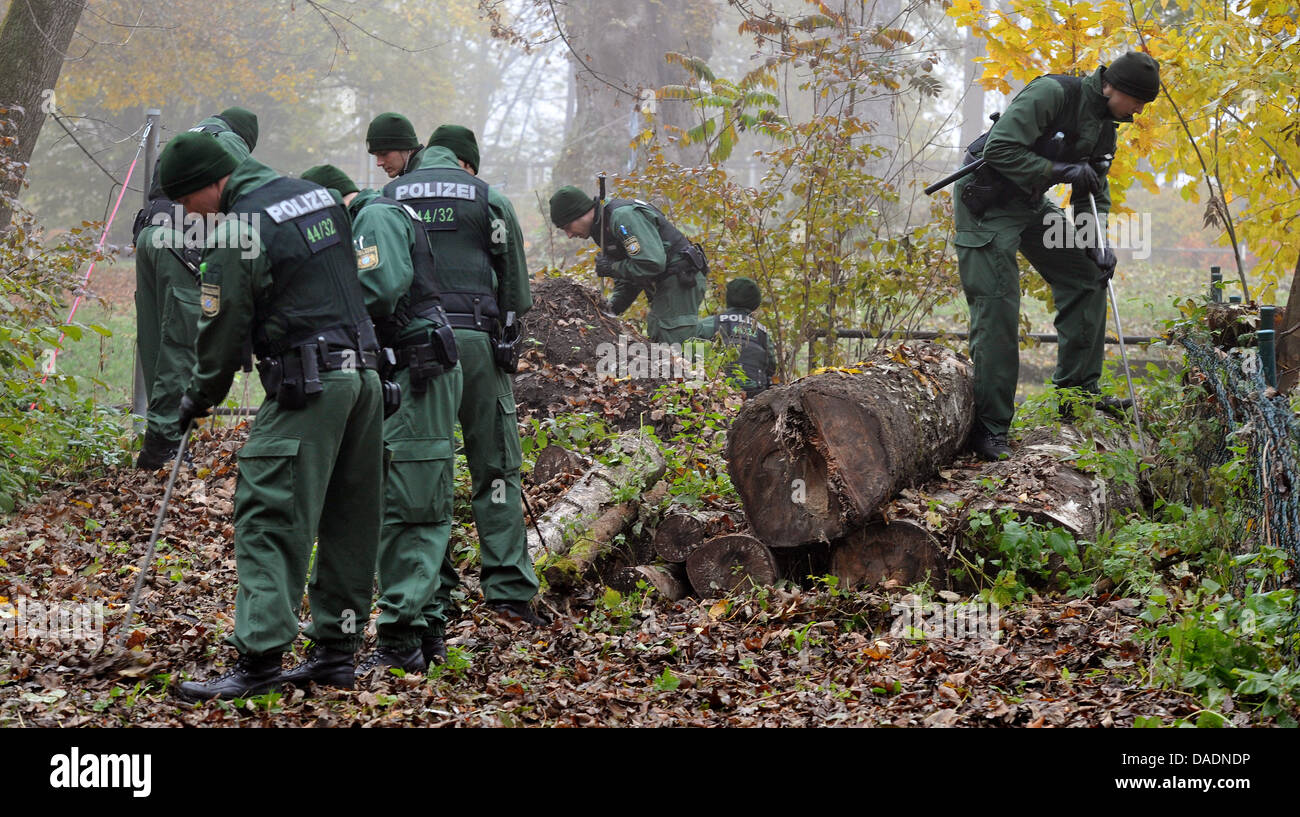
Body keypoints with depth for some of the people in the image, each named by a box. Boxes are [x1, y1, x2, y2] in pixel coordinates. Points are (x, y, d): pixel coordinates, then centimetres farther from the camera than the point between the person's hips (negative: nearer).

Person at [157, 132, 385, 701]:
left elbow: (223, 331, -5)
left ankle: (259, 657, -11)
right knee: (348, 520, 11)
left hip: (307, 385, -8)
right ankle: (337, 649, 16)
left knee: (268, 516, -7)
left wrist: (198, 399, 9)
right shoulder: (316, 194, 14)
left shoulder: (237, 231, -10)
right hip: (364, 373, 8)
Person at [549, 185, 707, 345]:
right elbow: (625, 278, 19)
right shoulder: (601, 227, 13)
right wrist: (613, 307, 2)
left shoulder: (624, 216, -20)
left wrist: (612, 268, -16)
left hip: (681, 282, -11)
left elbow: (652, 264, -29)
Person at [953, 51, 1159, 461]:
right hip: (986, 201, -9)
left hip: (1031, 203, 9)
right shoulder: (1052, 93, -22)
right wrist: (1059, 170, -27)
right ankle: (989, 428, -11)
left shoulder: (1105, 127, 5)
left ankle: (1078, 390, 15)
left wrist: (1095, 244, -5)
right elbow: (1000, 148, -28)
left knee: (1087, 275, 7)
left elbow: (1094, 192, 11)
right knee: (997, 306, -14)